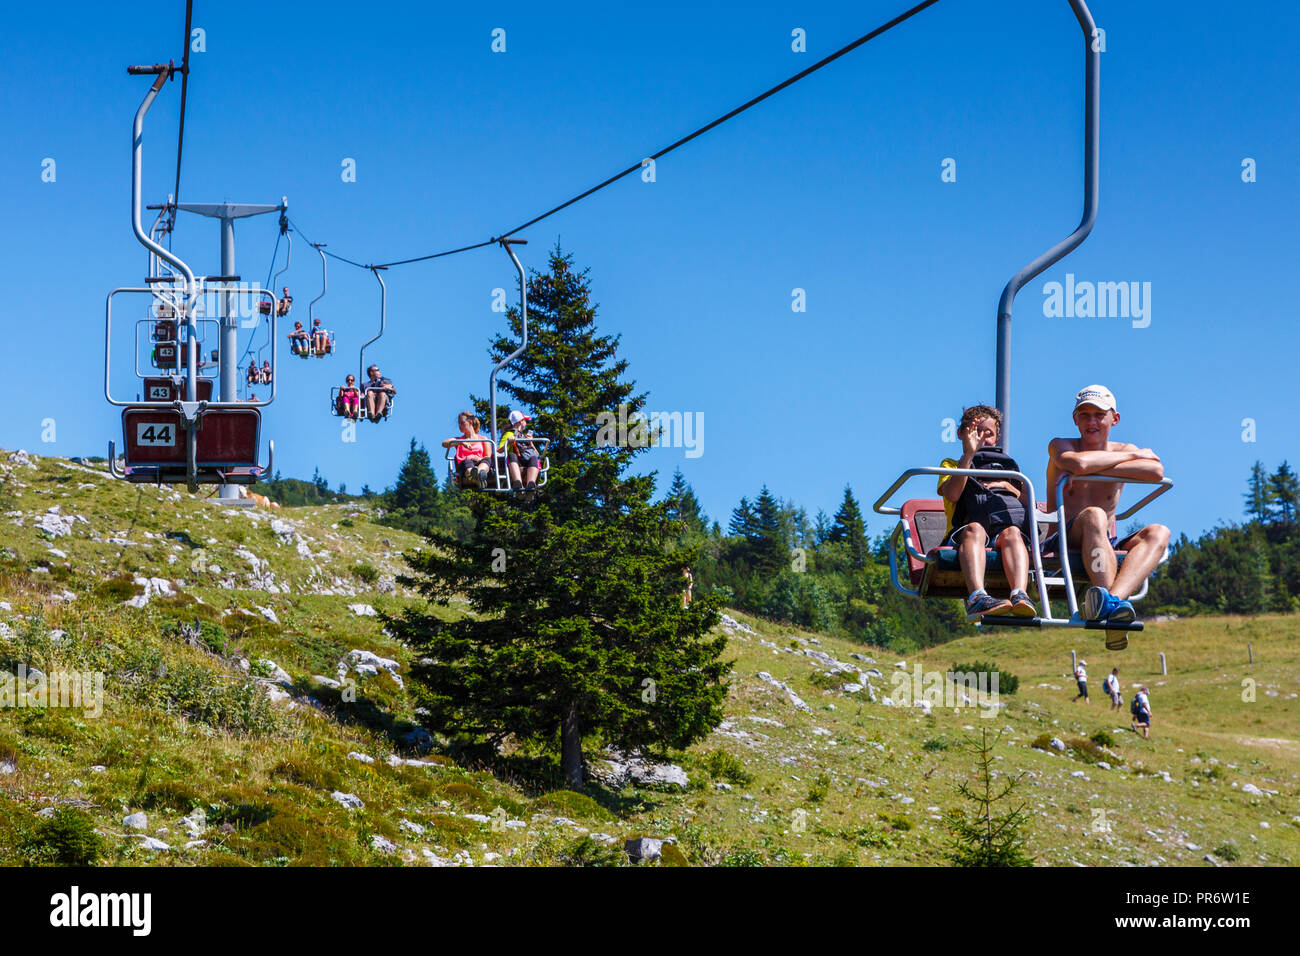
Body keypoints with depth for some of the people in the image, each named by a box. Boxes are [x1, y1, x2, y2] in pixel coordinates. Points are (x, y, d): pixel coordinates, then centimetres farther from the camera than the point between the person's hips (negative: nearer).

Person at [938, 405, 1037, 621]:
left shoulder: (1008, 466, 35)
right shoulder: (951, 465, 28)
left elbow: (1030, 504, 20)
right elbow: (952, 494, 2)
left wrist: (1007, 487, 3)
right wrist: (969, 455, -5)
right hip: (962, 536, -2)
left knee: (1012, 533, -35)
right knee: (974, 529, -38)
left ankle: (1020, 595, -60)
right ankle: (977, 597, -63)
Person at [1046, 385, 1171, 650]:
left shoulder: (1123, 450, 14)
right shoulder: (1059, 446, 8)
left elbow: (1156, 471, -11)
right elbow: (1077, 462, -20)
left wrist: (1095, 468, -14)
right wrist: (1133, 456, -6)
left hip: (1110, 548, 3)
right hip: (1064, 543, -3)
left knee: (1158, 533, -24)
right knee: (1094, 516, -34)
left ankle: (1115, 596, -54)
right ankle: (1111, 607, -55)